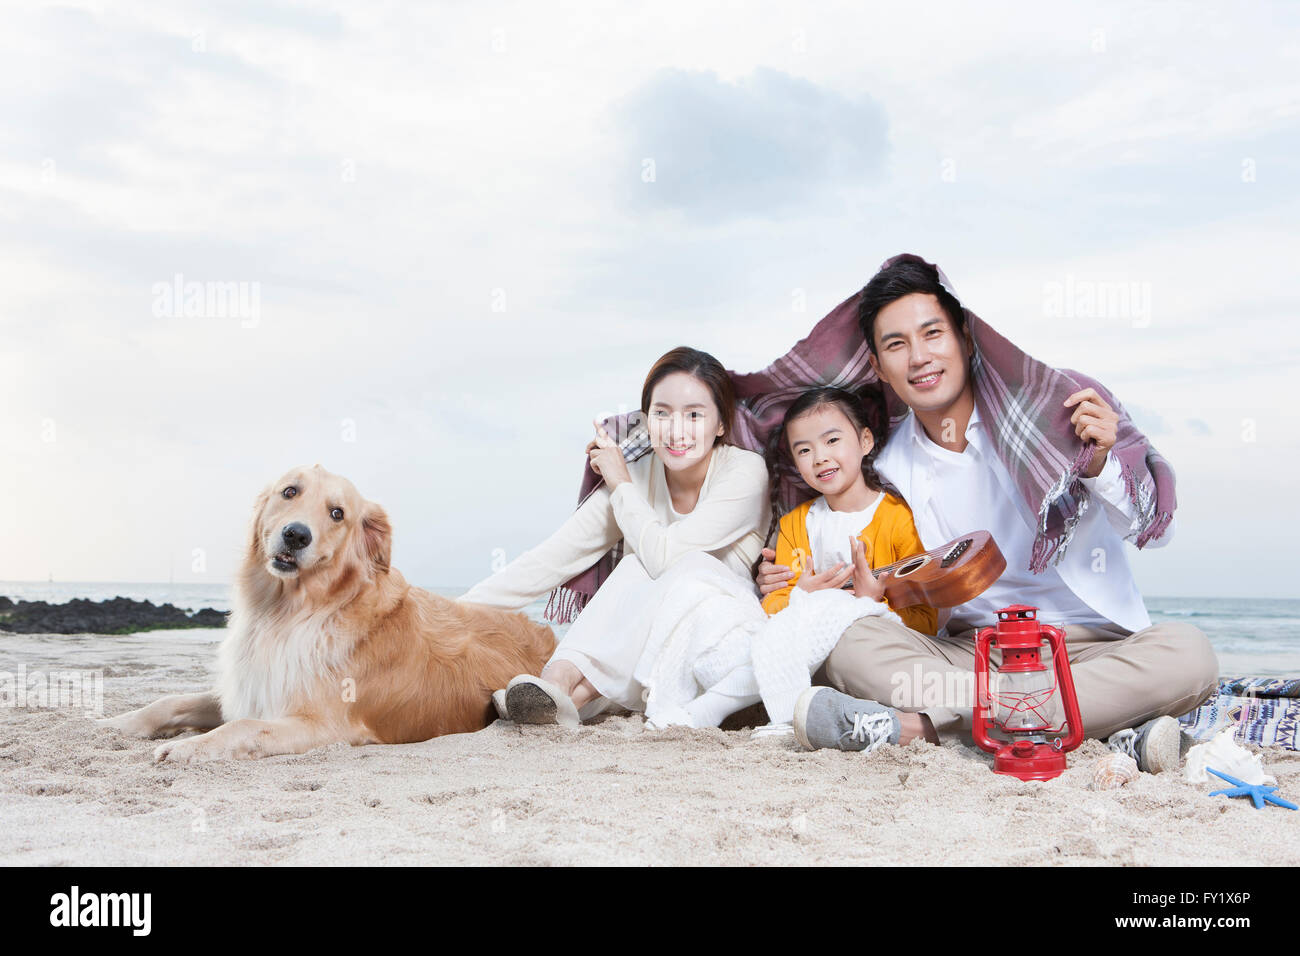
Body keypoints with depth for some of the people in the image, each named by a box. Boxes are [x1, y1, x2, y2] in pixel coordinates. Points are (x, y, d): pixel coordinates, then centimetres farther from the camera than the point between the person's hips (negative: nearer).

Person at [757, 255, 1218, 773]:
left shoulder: (1046, 406, -5)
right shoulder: (892, 468, 5)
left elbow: (1153, 527, -5)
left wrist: (1097, 463, -24)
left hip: (1094, 647, -1)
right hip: (971, 652, 2)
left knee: (1188, 655, -32)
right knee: (852, 643, -24)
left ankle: (917, 724, -36)